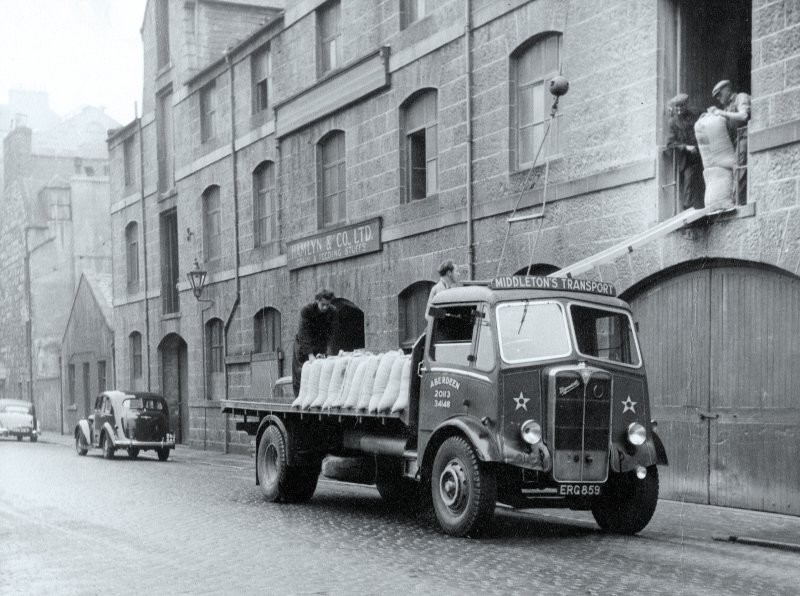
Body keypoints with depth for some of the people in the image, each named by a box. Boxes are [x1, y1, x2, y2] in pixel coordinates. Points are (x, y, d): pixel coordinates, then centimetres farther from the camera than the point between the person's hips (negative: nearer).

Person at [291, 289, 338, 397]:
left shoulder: (332, 312, -14)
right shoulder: (306, 310, -24)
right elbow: (304, 334, -28)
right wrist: (310, 355, -36)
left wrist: (328, 353, -28)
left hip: (321, 346, 3)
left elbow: (331, 334, -15)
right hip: (303, 346, -3)